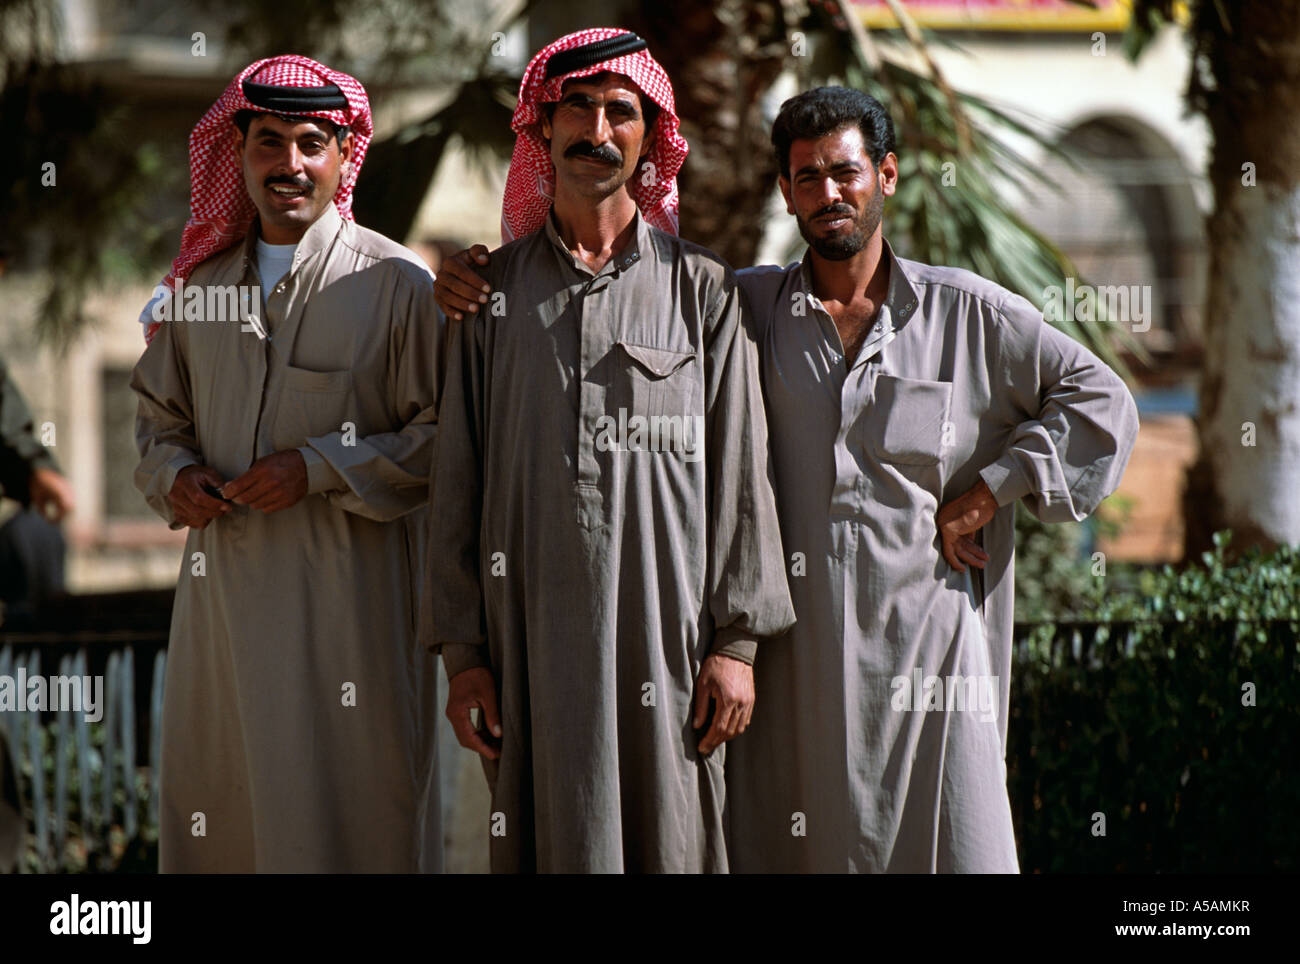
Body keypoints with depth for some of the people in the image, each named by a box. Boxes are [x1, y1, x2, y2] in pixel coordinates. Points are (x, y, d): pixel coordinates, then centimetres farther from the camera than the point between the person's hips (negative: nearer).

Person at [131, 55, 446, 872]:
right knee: (217, 806, 5)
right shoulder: (199, 284, 12)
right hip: (226, 583, 4)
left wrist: (321, 469, -15)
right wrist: (174, 474, 1)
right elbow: (159, 414, 23)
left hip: (348, 592, -4)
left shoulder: (397, 284, -3)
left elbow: (444, 437, -6)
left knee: (349, 807, -4)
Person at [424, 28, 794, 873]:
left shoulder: (703, 290, 7)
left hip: (666, 633, -1)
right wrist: (463, 651, 3)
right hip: (533, 636, 1)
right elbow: (458, 484, 9)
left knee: (671, 843, -3)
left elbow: (740, 477, 4)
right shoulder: (493, 289, 10)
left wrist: (736, 642, -3)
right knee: (547, 844, 0)